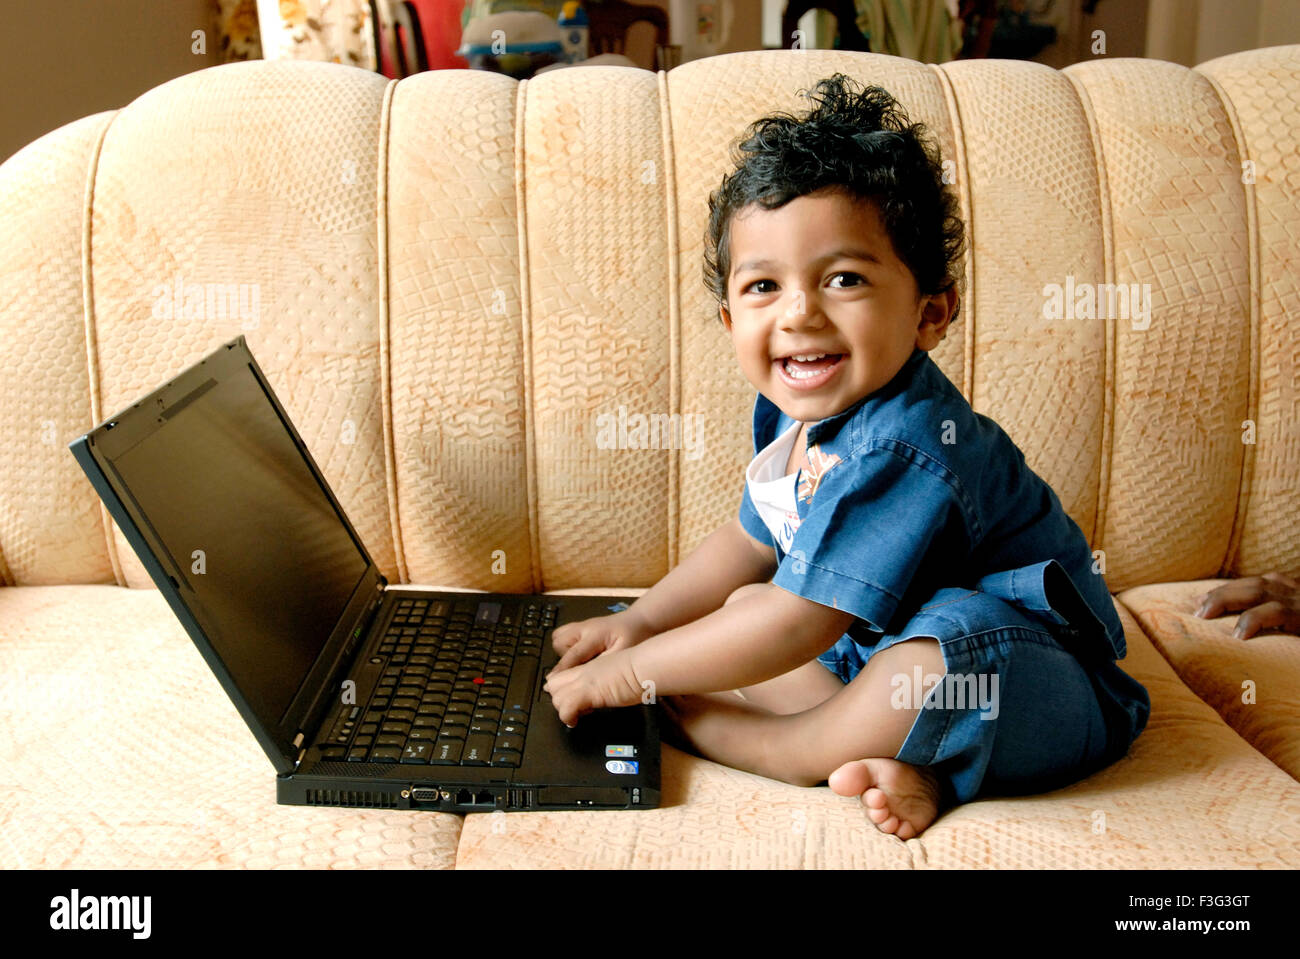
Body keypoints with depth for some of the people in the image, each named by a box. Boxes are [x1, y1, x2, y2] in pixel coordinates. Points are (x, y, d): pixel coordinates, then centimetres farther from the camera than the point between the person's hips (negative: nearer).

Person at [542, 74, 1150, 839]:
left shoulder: (898, 450, -31)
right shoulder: (801, 412, -3)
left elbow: (798, 624, -29)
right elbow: (750, 541, 14)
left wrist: (628, 674, -19)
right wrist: (638, 622, 7)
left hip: (1032, 678, -9)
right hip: (879, 646, 10)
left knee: (941, 651, -39)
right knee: (737, 608, 6)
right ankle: (888, 761, -14)